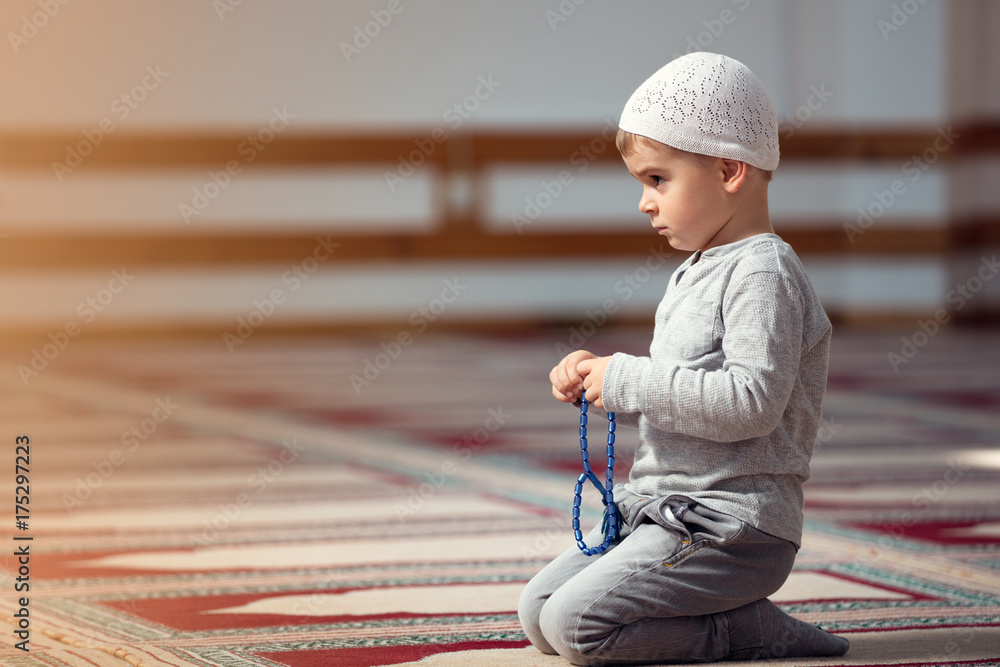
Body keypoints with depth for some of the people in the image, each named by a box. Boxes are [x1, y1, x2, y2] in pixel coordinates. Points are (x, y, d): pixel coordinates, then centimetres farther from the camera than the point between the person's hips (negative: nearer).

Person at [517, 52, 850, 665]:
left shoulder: (763, 273, -14)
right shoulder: (694, 274, 18)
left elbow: (751, 401, -26)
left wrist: (627, 380, -19)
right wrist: (599, 381, 7)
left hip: (734, 525, -10)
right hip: (666, 511, 10)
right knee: (537, 612, 5)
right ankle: (728, 614, 6)